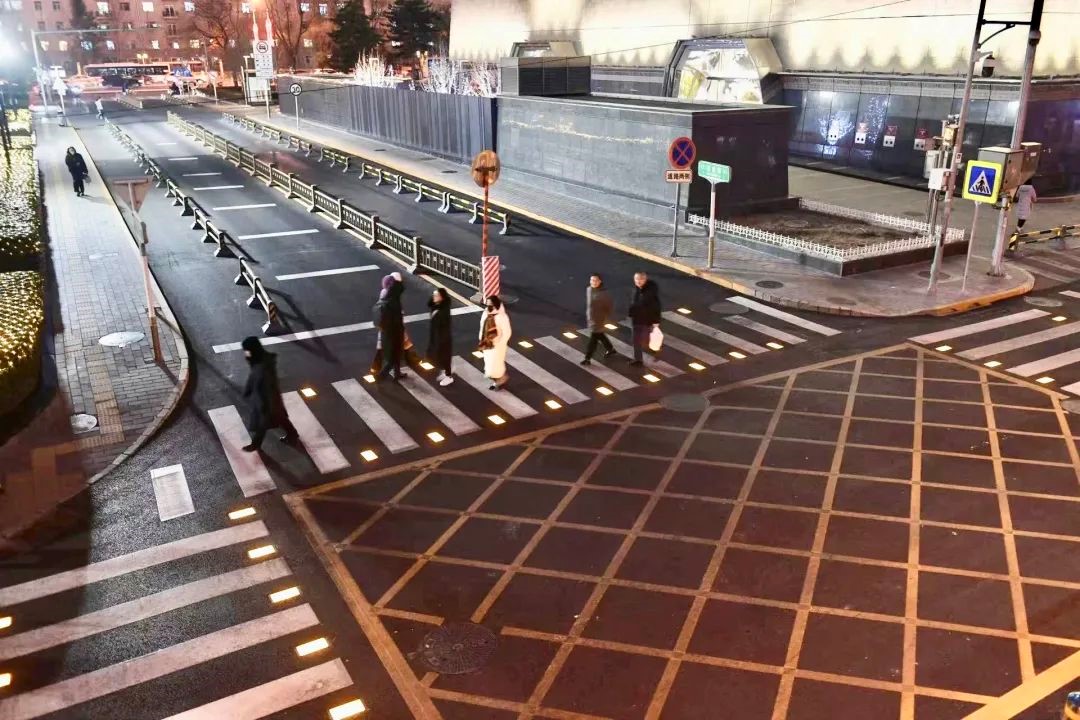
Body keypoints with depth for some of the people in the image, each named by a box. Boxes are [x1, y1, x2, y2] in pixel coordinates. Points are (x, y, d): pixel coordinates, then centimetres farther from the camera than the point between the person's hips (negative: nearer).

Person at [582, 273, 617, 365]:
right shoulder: (588, 290, -2)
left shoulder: (603, 293, -22)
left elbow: (610, 307, -15)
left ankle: (587, 358, 7)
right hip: (591, 318, 7)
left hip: (599, 319, -7)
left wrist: (607, 319, -13)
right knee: (600, 336, 22)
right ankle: (610, 349, 43)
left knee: (593, 339, -1)